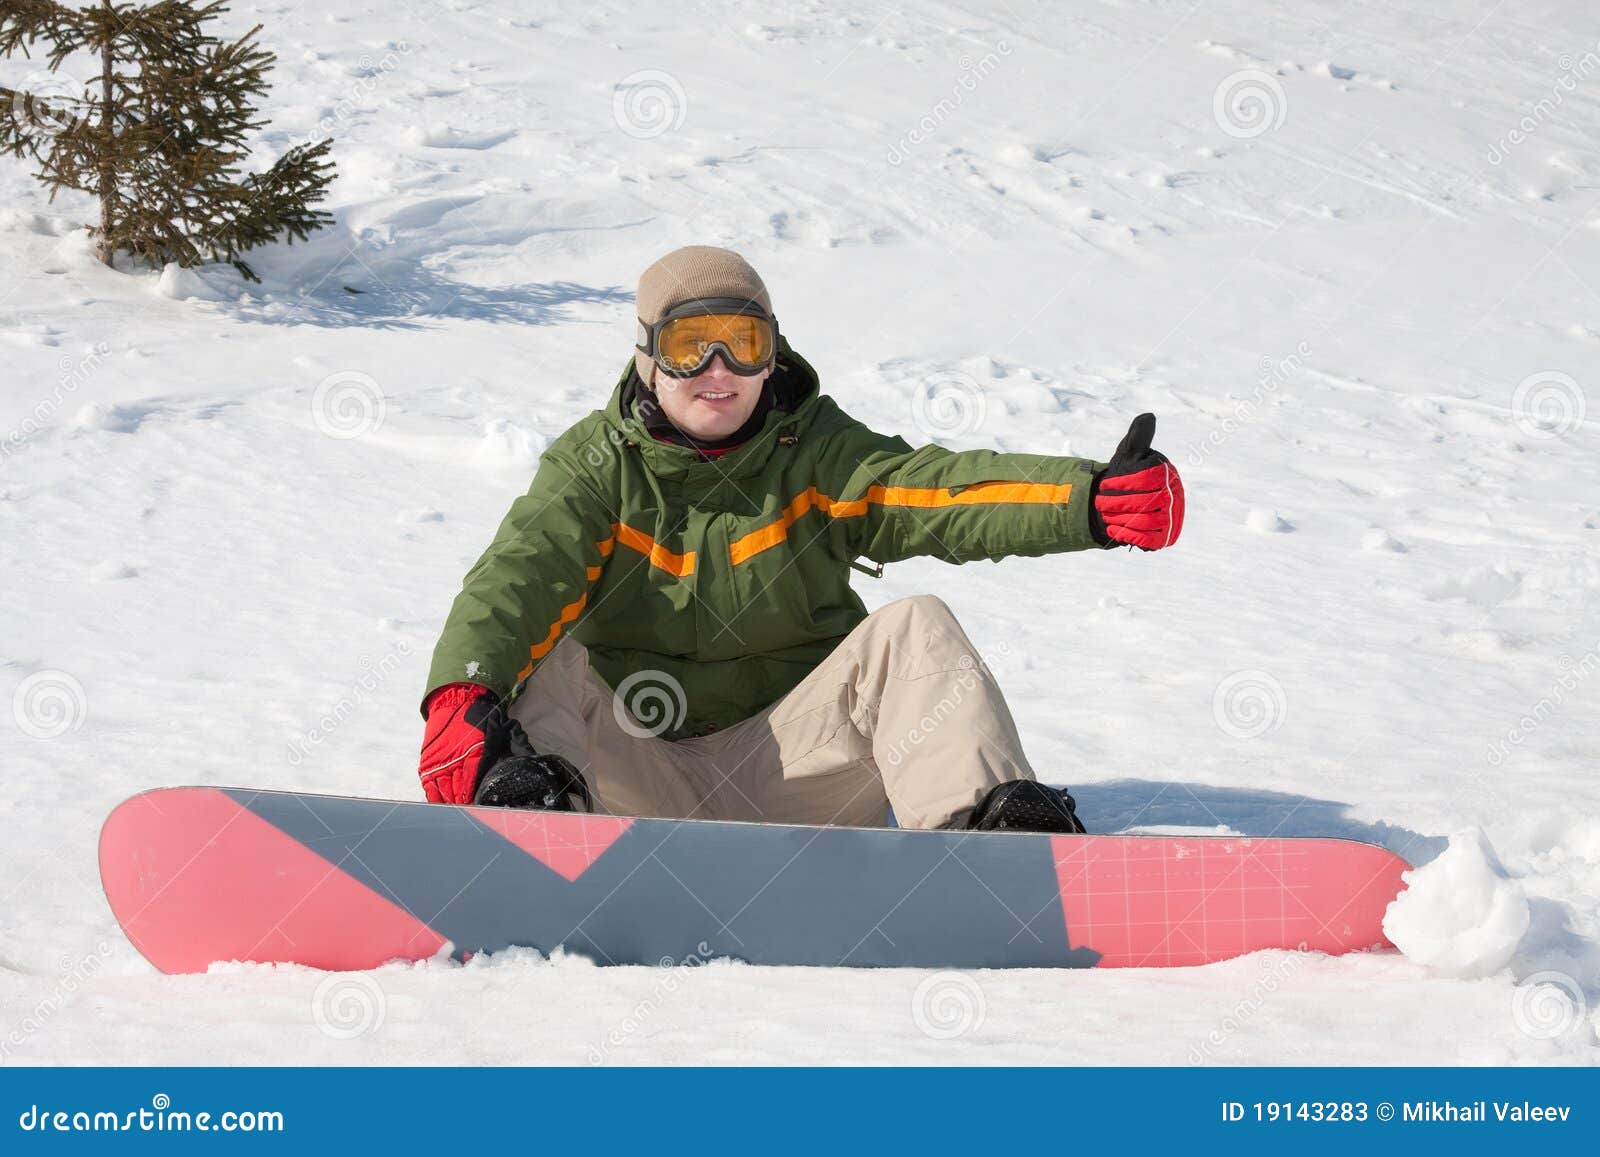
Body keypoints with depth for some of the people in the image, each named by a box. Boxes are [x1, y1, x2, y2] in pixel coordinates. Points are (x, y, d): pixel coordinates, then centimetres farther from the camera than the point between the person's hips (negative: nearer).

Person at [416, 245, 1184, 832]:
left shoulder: (816, 454, 3)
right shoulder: (596, 466, 1)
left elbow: (942, 491, -15)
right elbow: (516, 576, -17)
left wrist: (1092, 501, -36)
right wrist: (464, 692, -39)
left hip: (786, 767, 0)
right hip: (643, 780, 0)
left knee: (912, 630, -20)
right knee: (541, 654, -24)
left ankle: (991, 827, -37)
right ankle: (532, 807, -50)